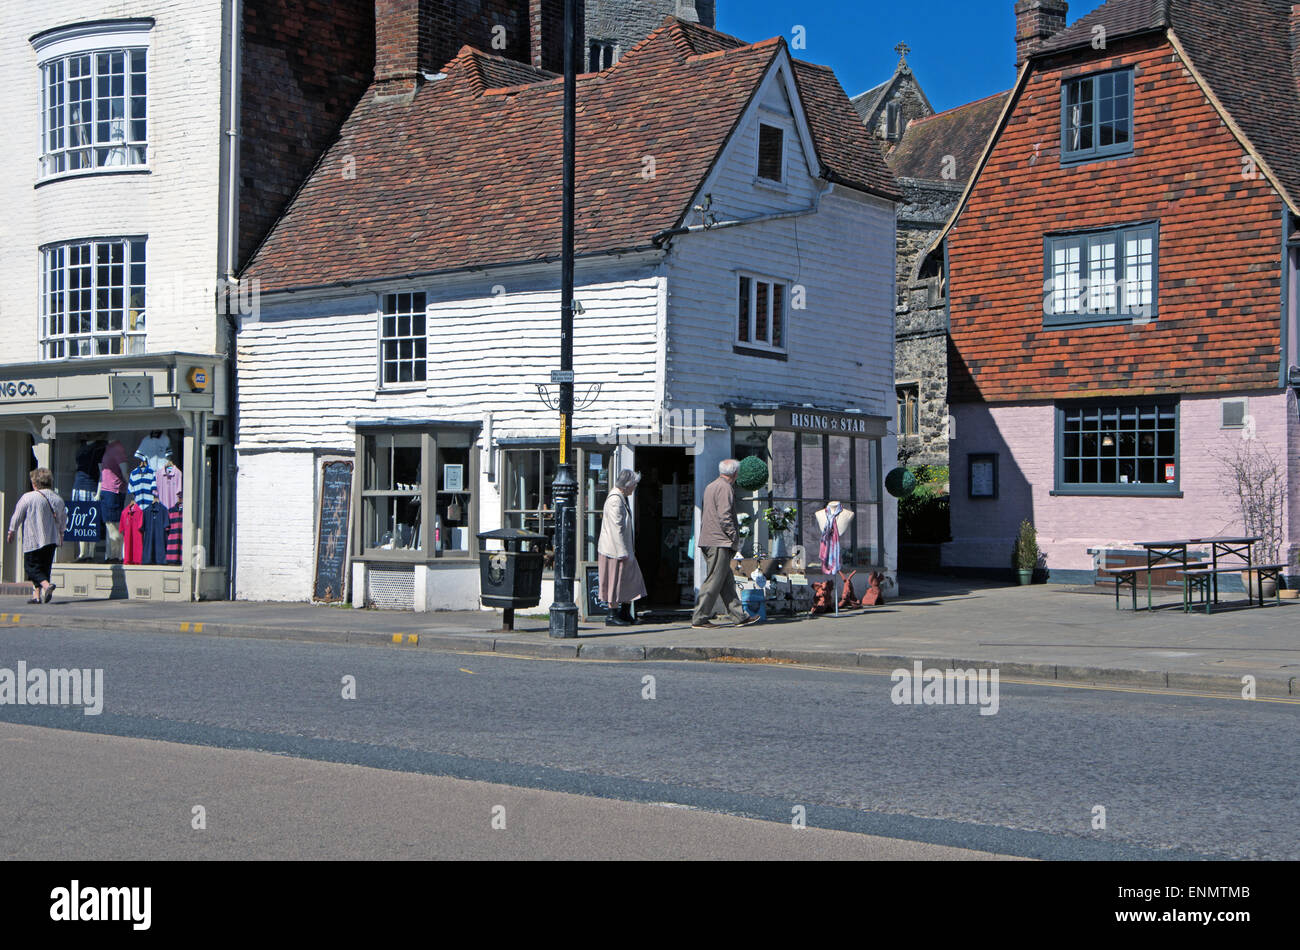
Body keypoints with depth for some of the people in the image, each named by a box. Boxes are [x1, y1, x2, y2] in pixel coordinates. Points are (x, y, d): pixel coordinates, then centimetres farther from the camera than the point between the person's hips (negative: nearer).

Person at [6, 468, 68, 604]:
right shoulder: (58, 500, 6)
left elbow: (17, 517, -2)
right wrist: (61, 533, 33)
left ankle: (46, 585, -24)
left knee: (32, 567, 1)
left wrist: (11, 531, 15)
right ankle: (37, 594, 11)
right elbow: (63, 521, 16)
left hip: (32, 540, -5)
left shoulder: (27, 498, -9)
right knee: (45, 567, 12)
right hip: (52, 540, 5)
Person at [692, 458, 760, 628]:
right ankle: (699, 618, -6)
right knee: (715, 581, -7)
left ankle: (739, 616, 14)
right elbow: (724, 516, -19)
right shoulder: (725, 488, -11)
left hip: (707, 540, 10)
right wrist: (734, 537, -11)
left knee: (727, 581, 11)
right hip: (719, 542, -10)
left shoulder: (710, 486, 18)